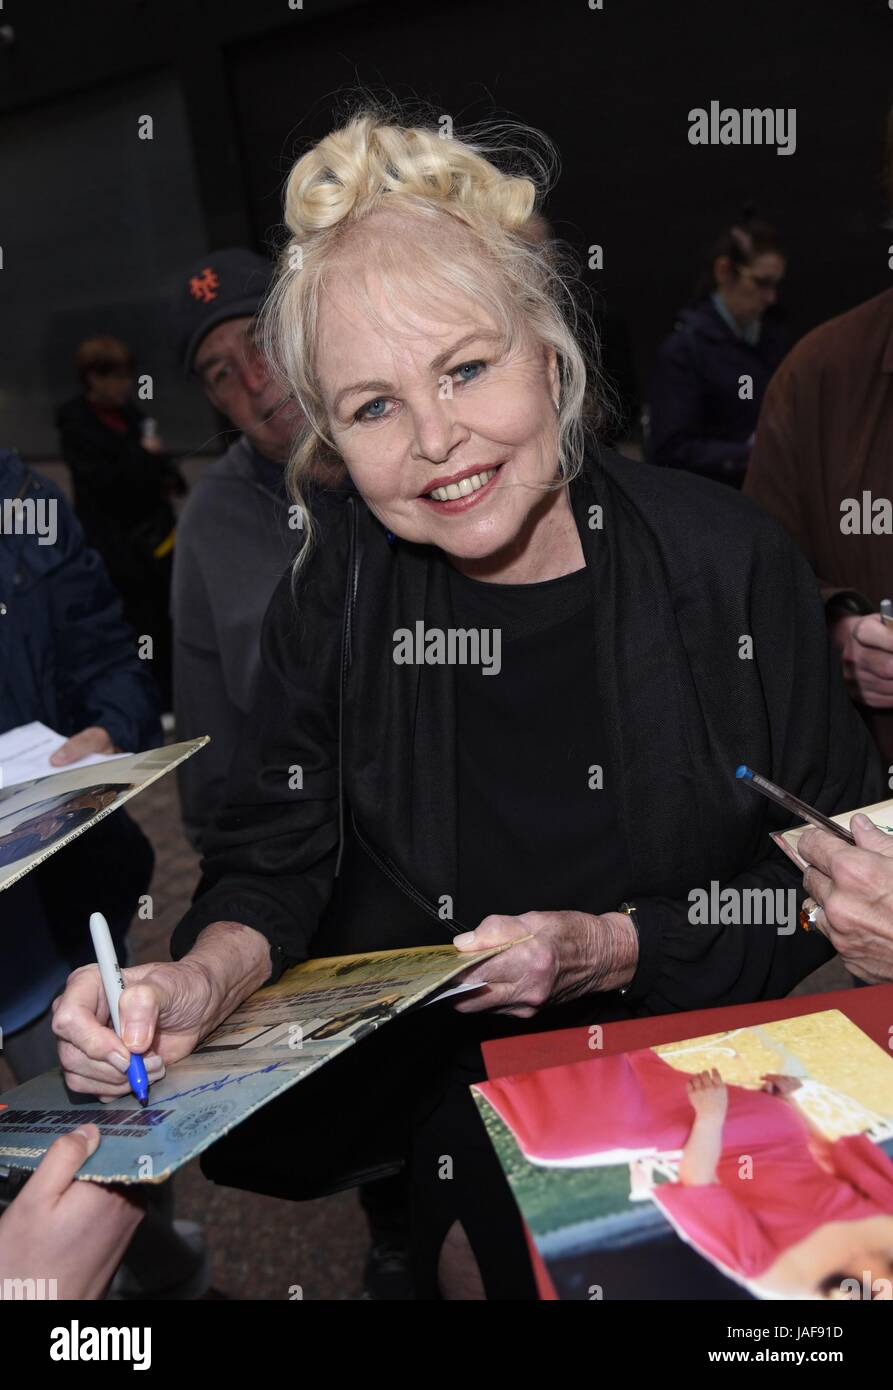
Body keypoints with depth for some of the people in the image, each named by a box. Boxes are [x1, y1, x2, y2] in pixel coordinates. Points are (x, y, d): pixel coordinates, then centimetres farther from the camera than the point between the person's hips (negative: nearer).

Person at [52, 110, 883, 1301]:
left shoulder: (729, 563, -11)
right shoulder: (340, 586, -4)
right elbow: (274, 860, -3)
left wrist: (618, 948, -17)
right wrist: (203, 982, -24)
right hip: (438, 1090, 2)